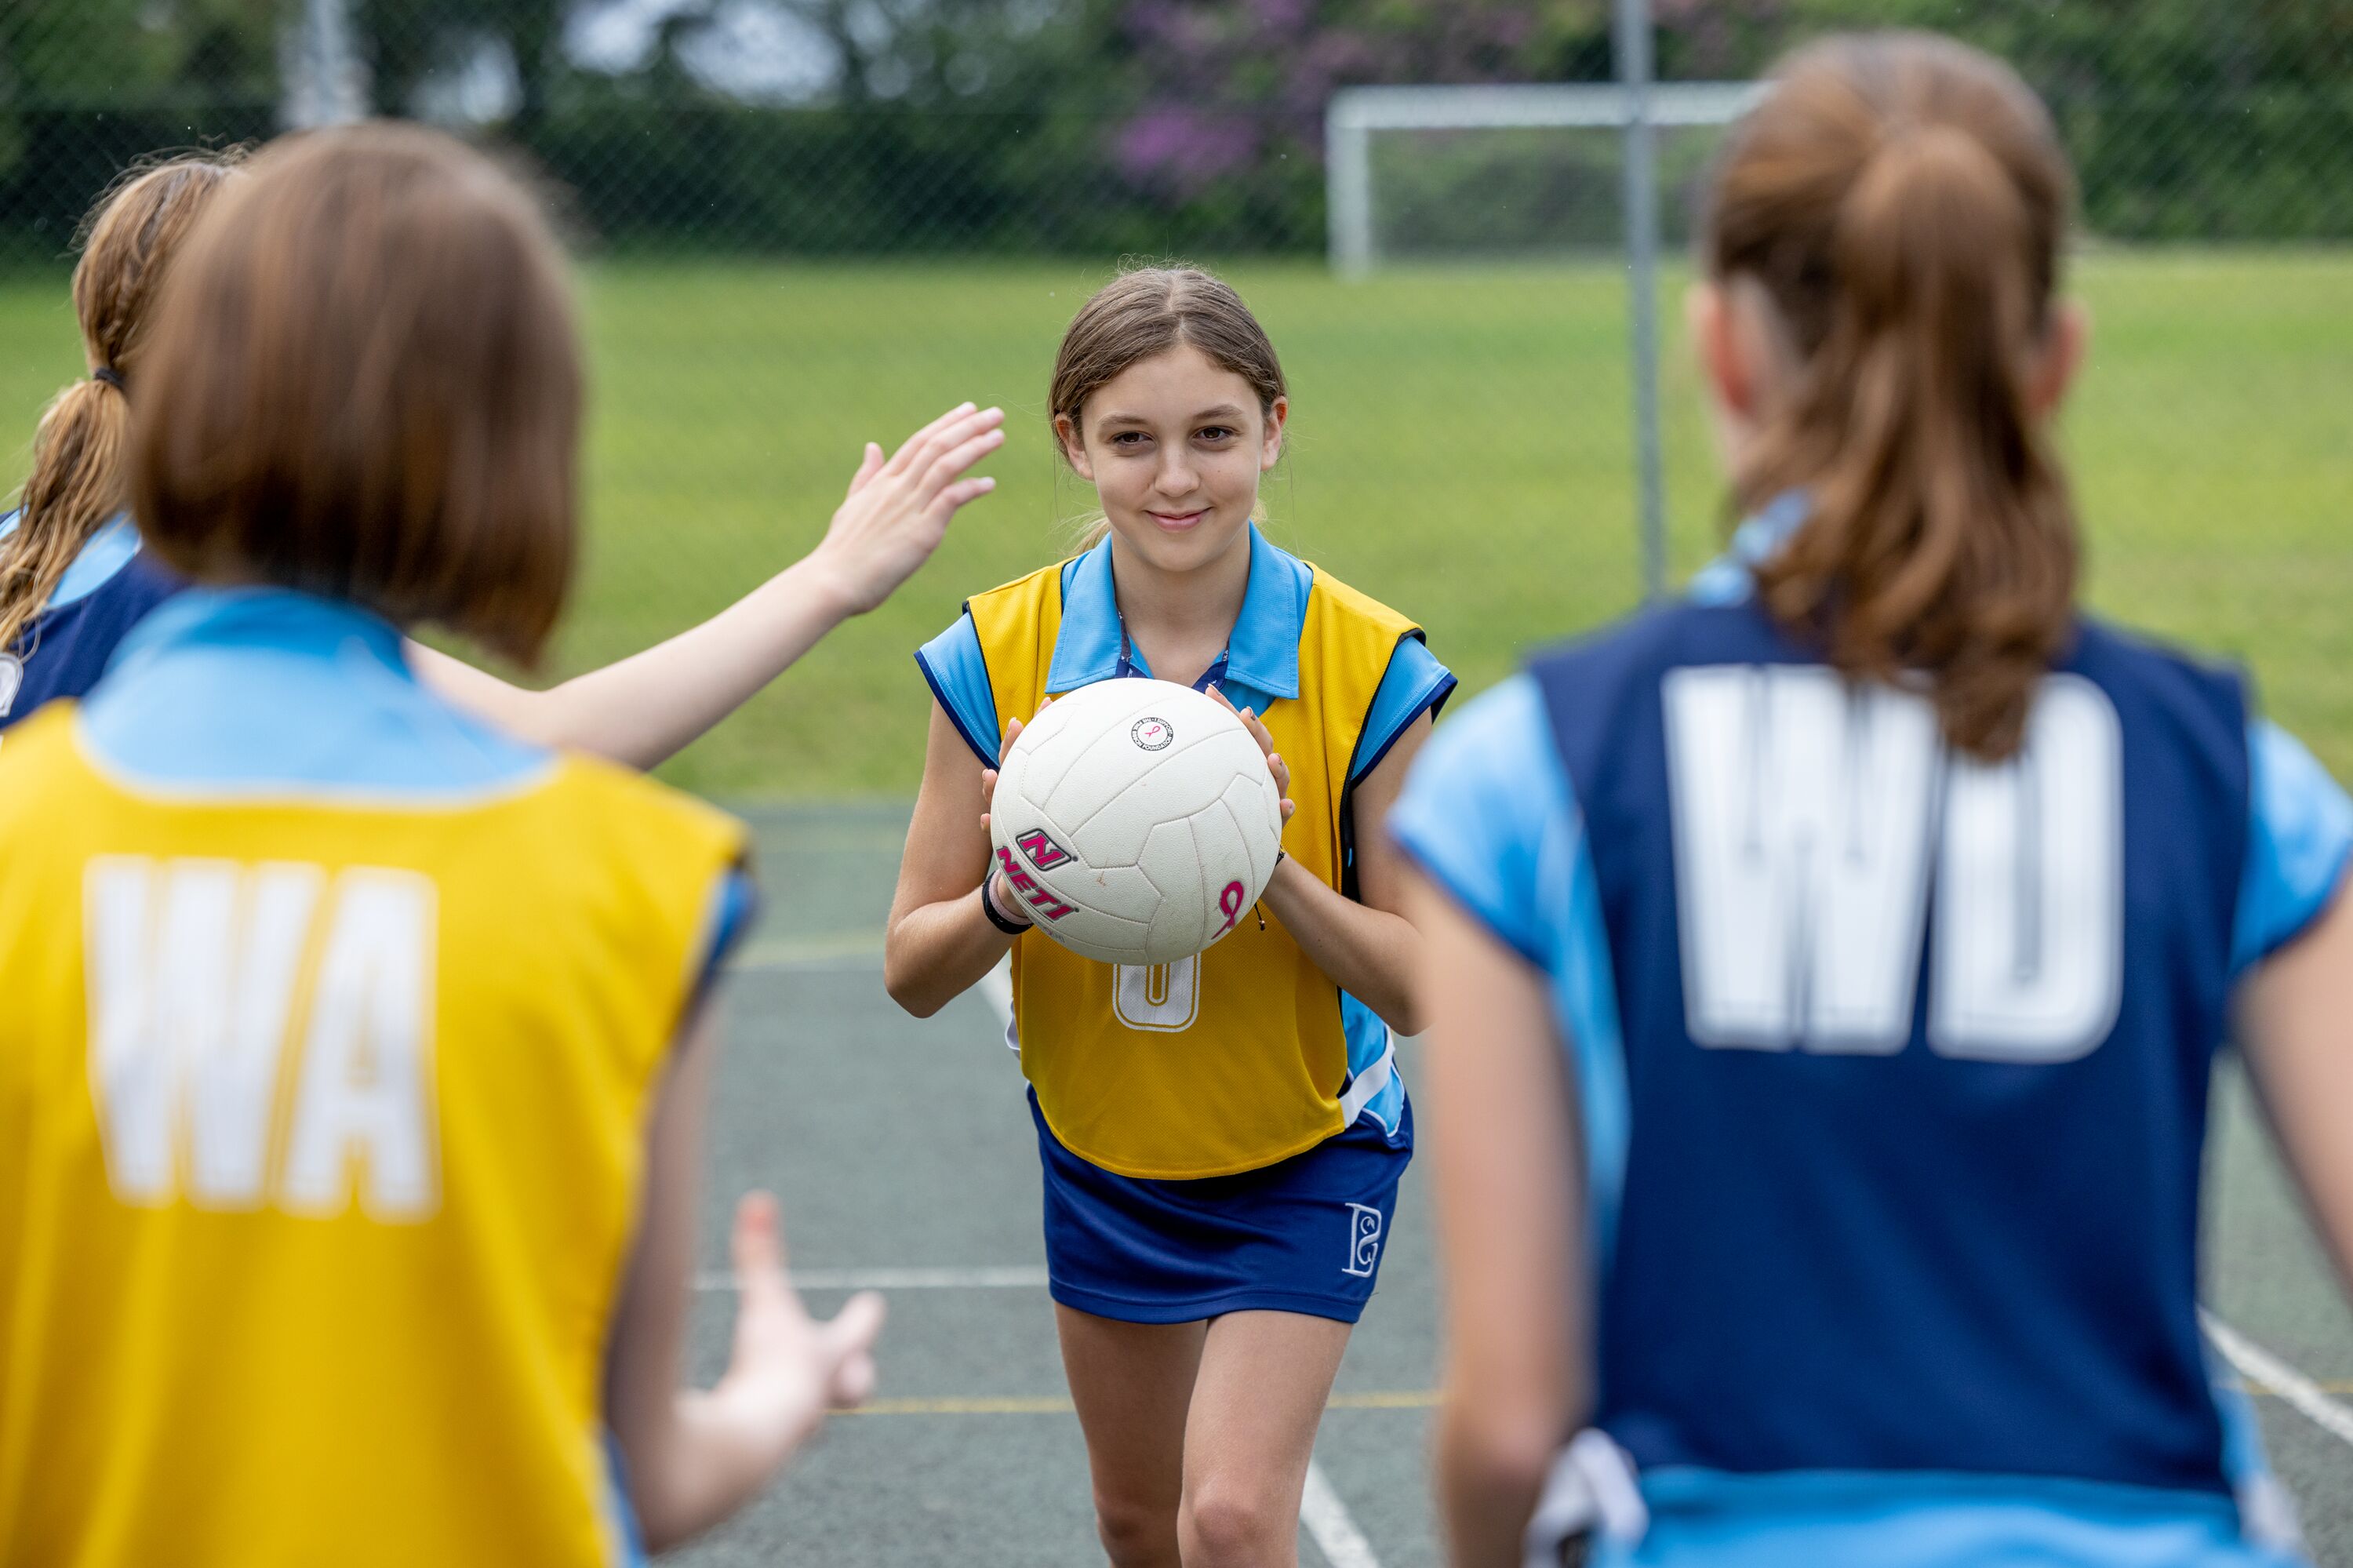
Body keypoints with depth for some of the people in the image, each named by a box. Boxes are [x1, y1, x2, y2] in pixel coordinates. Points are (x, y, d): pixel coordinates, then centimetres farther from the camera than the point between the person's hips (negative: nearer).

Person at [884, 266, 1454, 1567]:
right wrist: (1010, 897, -33)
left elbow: (1421, 990, -17)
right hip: (1099, 1152, 3)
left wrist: (1276, 872, -34)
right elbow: (911, 971, -12)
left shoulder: (1369, 668, -20)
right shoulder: (998, 657, -16)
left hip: (1305, 1160, -3)